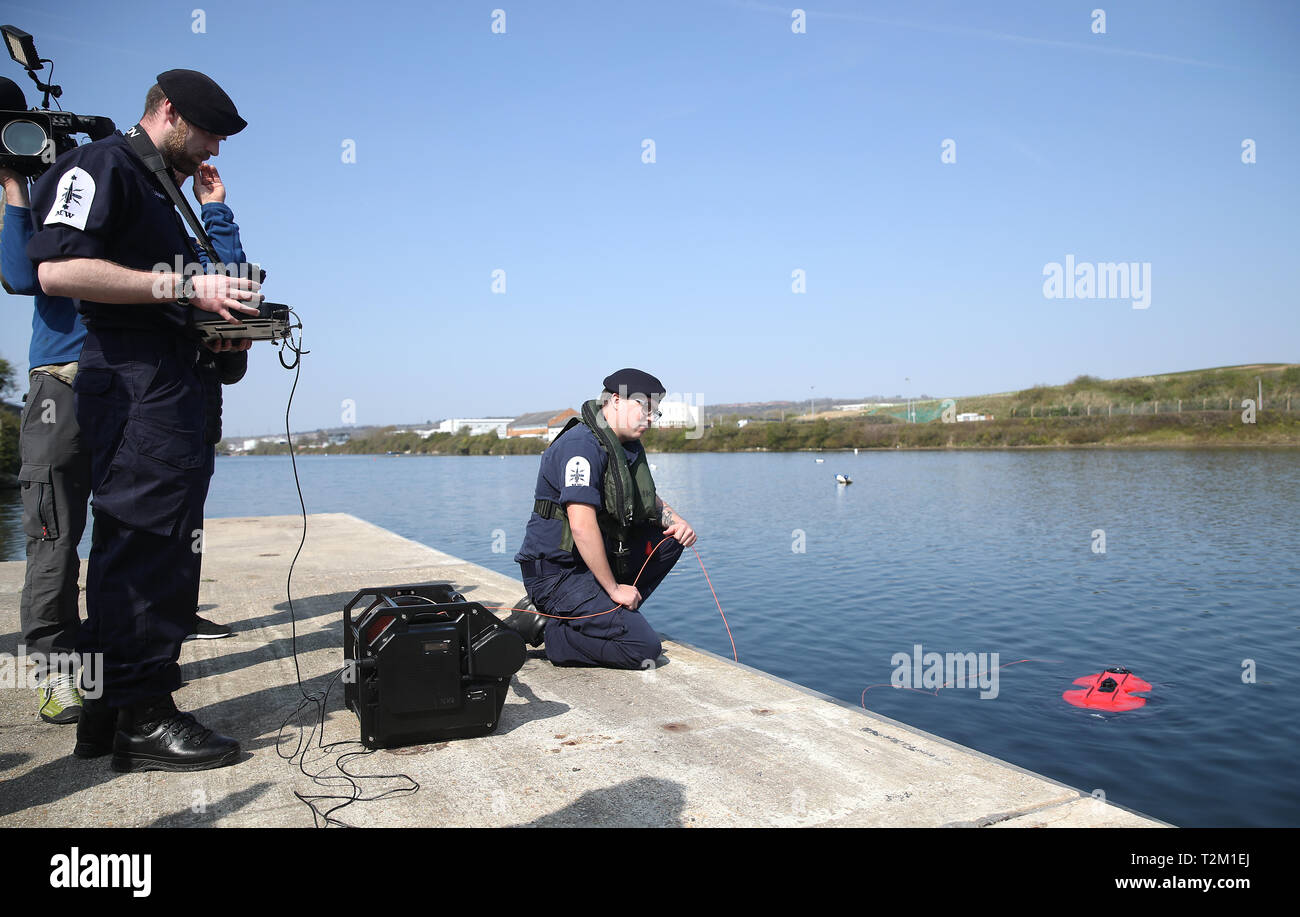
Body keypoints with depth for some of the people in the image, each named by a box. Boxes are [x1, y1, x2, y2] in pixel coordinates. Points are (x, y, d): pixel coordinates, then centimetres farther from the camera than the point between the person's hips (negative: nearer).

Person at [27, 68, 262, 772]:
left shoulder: (154, 191, 26)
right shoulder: (99, 165, -3)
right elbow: (57, 270, -19)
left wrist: (217, 311, 11)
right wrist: (184, 287, -20)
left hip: (168, 384, 10)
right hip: (133, 380, -10)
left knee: (133, 547, 11)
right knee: (148, 541, -9)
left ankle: (108, 713, 21)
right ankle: (143, 720, -2)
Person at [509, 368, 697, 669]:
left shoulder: (630, 447, 12)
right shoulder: (583, 444, -20)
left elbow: (649, 500, 24)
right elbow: (582, 526, -27)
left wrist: (675, 521, 2)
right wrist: (614, 589, -20)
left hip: (596, 560, 10)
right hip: (557, 573, -10)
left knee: (669, 538, 8)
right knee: (645, 648, -16)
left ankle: (610, 616, 6)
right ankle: (543, 630, -6)